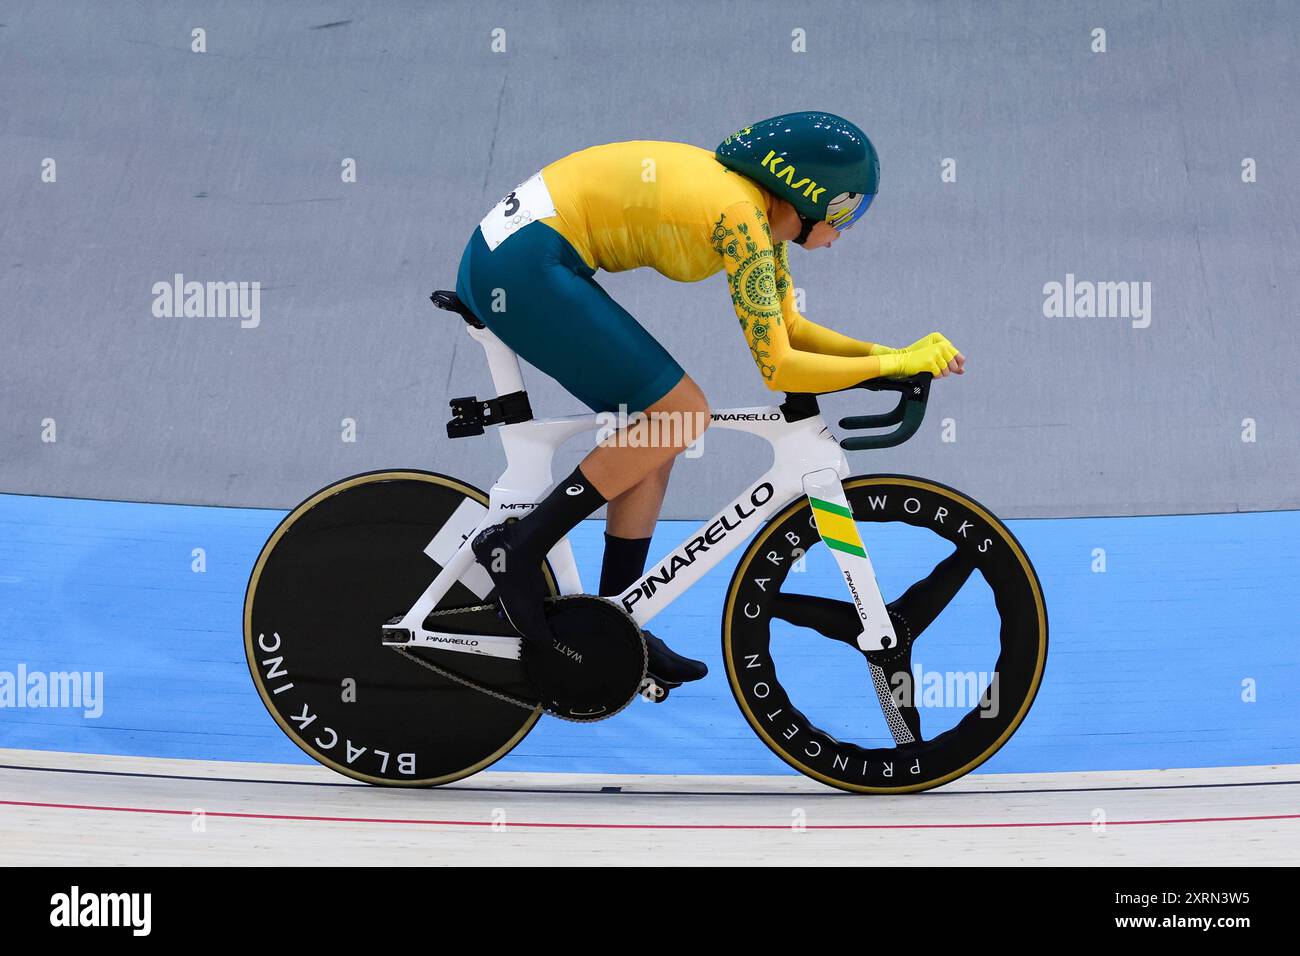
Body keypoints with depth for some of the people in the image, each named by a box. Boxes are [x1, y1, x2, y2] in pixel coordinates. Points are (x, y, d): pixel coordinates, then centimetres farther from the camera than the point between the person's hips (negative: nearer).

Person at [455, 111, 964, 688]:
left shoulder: (761, 208, 10)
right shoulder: (740, 214, -18)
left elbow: (788, 328, 18)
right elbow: (777, 366, -21)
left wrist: (881, 351, 5)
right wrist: (895, 364, -13)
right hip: (524, 266, -10)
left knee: (660, 430, 9)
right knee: (682, 415, -12)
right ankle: (519, 548, -7)